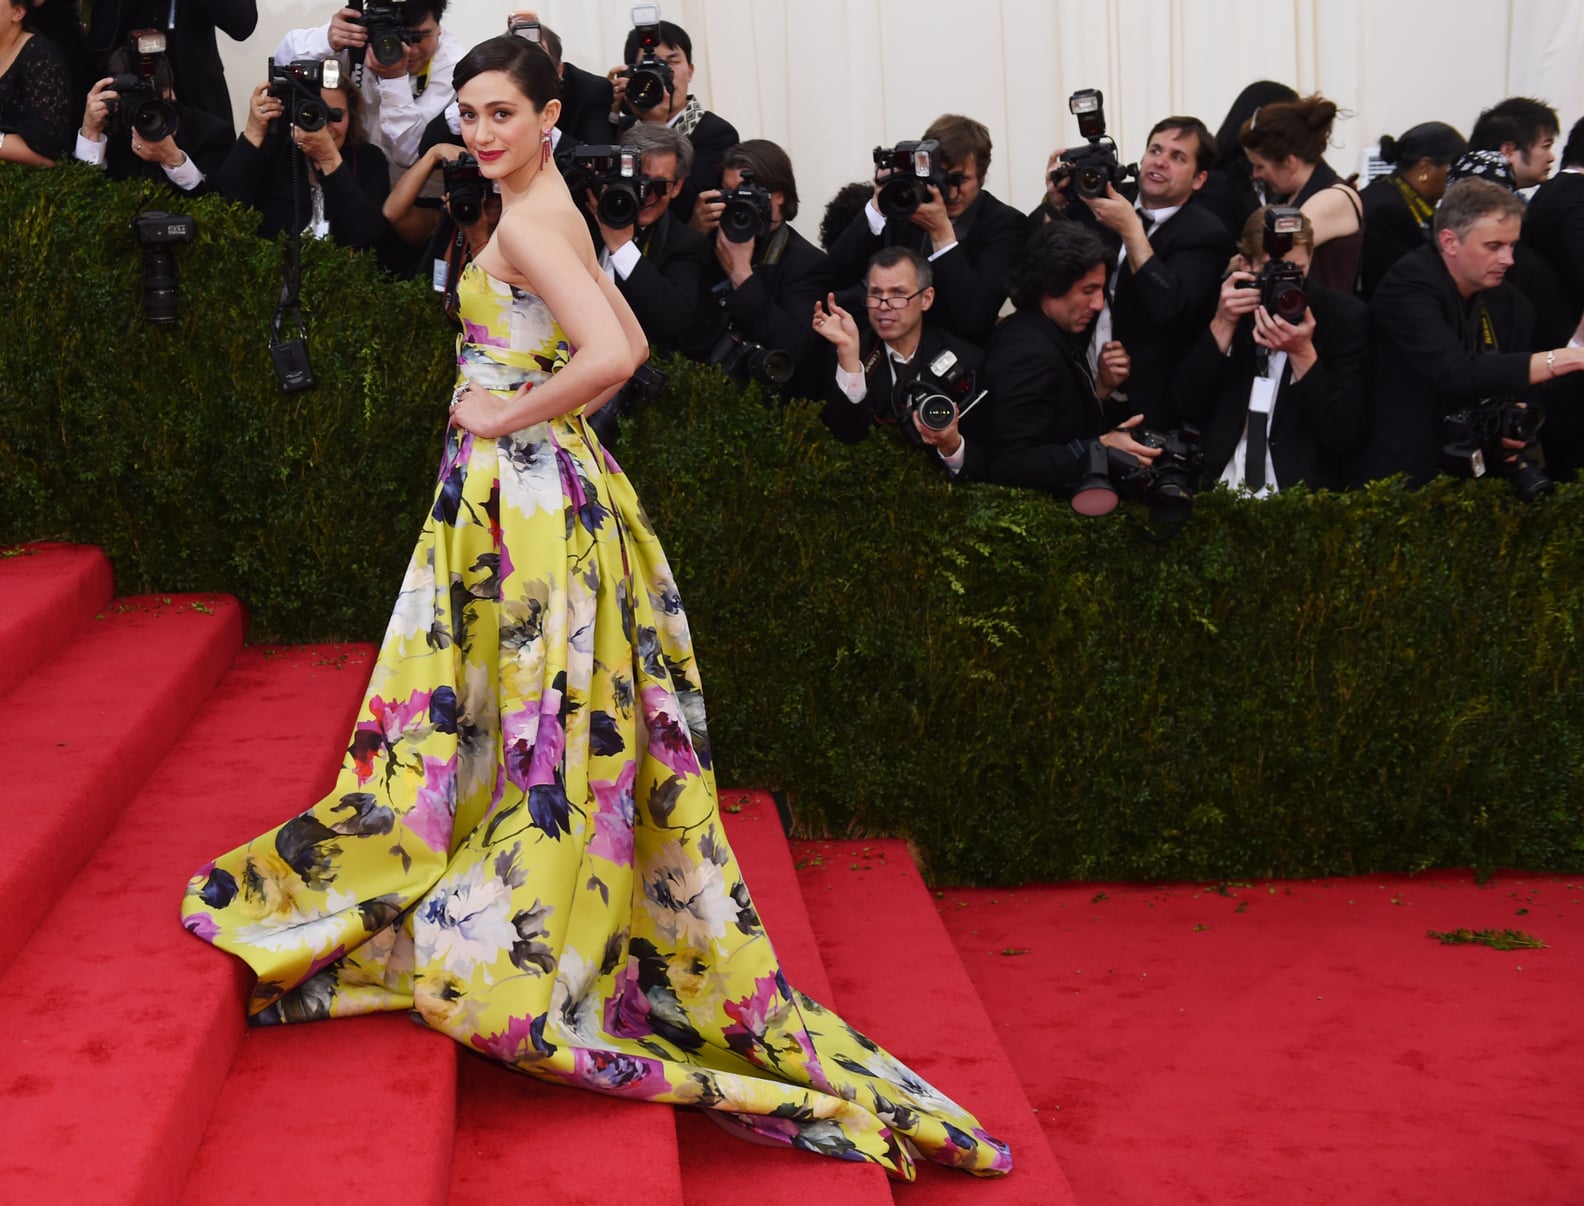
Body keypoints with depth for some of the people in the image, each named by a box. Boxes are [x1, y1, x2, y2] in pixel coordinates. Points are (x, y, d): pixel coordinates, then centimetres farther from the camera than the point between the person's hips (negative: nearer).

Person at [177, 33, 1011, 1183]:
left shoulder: (524, 224, -16)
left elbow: (610, 354, -30)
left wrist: (509, 413, -17)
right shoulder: (554, 210, 13)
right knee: (517, 713, 15)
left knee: (525, 715, -1)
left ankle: (503, 946, 8)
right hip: (543, 485, 10)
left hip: (522, 496, -10)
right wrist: (548, 410, 12)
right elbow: (629, 345, 21)